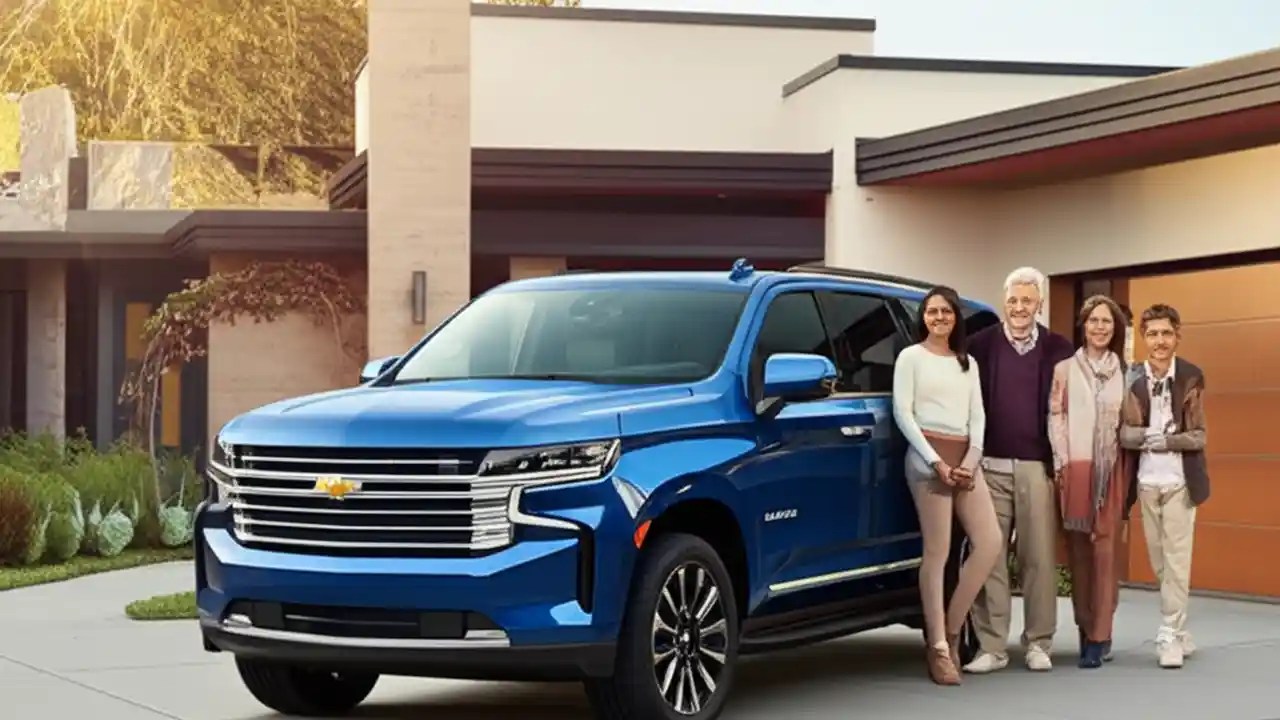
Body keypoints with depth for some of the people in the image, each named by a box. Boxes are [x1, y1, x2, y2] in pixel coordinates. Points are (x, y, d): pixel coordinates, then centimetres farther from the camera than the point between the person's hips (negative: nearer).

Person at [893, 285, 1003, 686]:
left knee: (989, 542, -4)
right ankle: (938, 647, -6)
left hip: (964, 457, 6)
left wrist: (972, 458, -4)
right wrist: (935, 460, -13)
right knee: (937, 552, -9)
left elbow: (977, 414, 13)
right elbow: (902, 413, -5)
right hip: (928, 456, -6)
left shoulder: (967, 363, 19)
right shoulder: (911, 357, 3)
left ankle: (952, 627, 9)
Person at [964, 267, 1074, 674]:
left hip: (1037, 467, 0)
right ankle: (992, 647, 3)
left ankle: (1038, 643, 10)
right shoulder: (981, 344, 6)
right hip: (991, 466, 0)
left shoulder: (1058, 349, 6)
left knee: (1039, 558, 1)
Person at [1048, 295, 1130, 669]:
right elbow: (1055, 416, 2)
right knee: (1078, 550, 2)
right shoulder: (1065, 369, 6)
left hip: (1111, 470, 1)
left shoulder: (1124, 372, 11)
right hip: (1075, 468, 0)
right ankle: (1087, 630, 10)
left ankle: (1099, 635, -4)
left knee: (1105, 549, -4)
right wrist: (1060, 463, -7)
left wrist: (1130, 469, 2)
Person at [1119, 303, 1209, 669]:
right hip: (1146, 480, 3)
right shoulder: (1132, 378, 1)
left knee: (1176, 560, -4)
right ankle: (1180, 633, 20)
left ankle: (1170, 636, 0)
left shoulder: (1192, 377, -3)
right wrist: (1148, 436, -20)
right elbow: (1123, 434, -4)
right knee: (1159, 563, 9)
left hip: (1179, 480, -3)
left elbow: (1197, 437, -5)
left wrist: (1166, 440, -18)